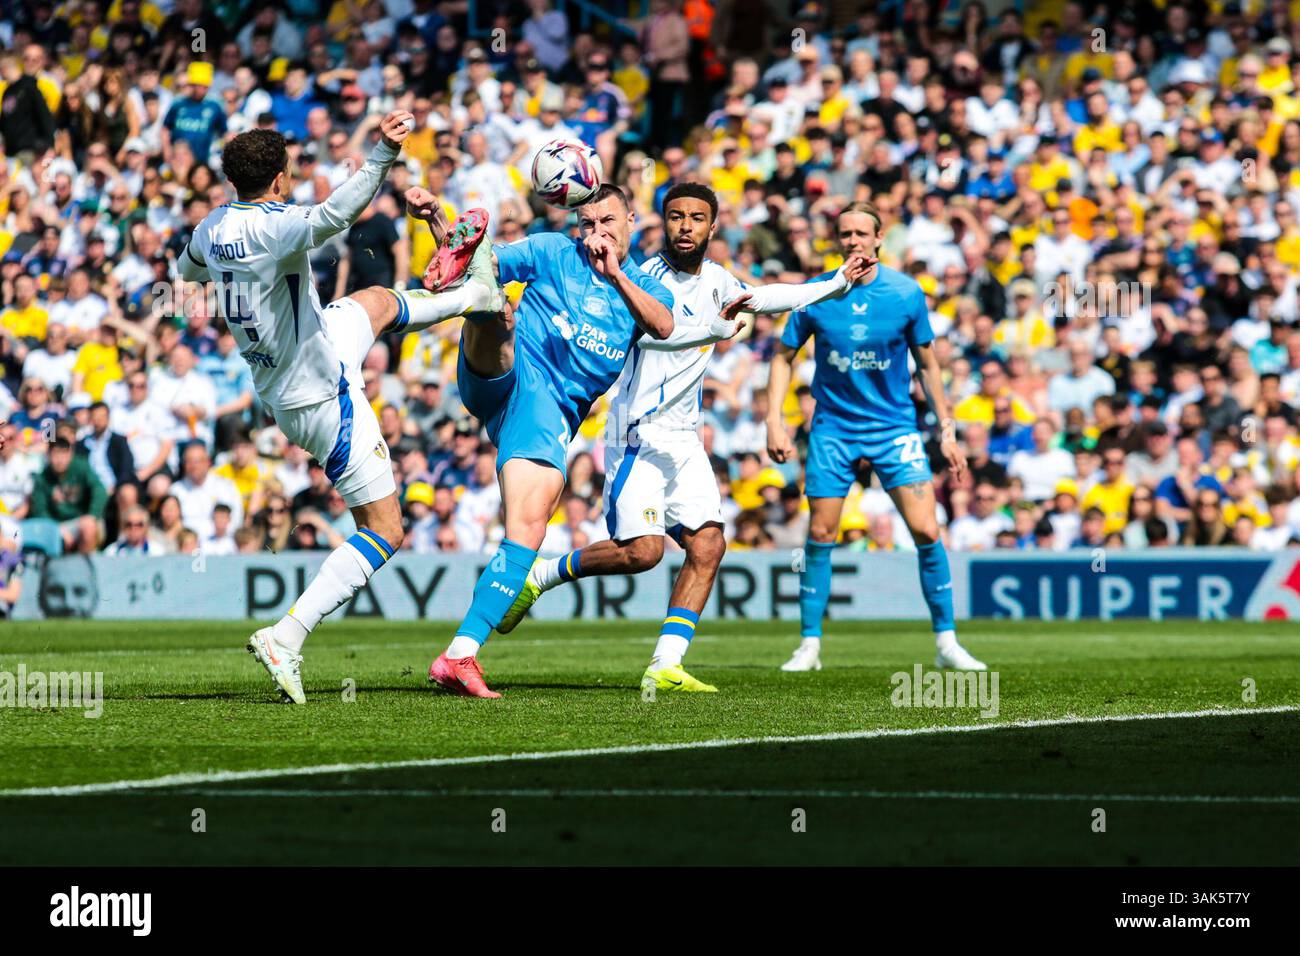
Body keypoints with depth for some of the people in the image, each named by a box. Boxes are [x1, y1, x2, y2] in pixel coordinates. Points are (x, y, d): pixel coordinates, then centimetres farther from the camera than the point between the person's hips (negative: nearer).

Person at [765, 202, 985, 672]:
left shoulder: (907, 293, -6)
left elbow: (927, 364, 4)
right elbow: (784, 357, 5)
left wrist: (946, 430, 3)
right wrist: (774, 421, -5)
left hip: (894, 425, 0)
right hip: (833, 426, 0)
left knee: (926, 532, -11)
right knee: (819, 535, -2)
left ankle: (946, 642, 0)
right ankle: (809, 645, 10)